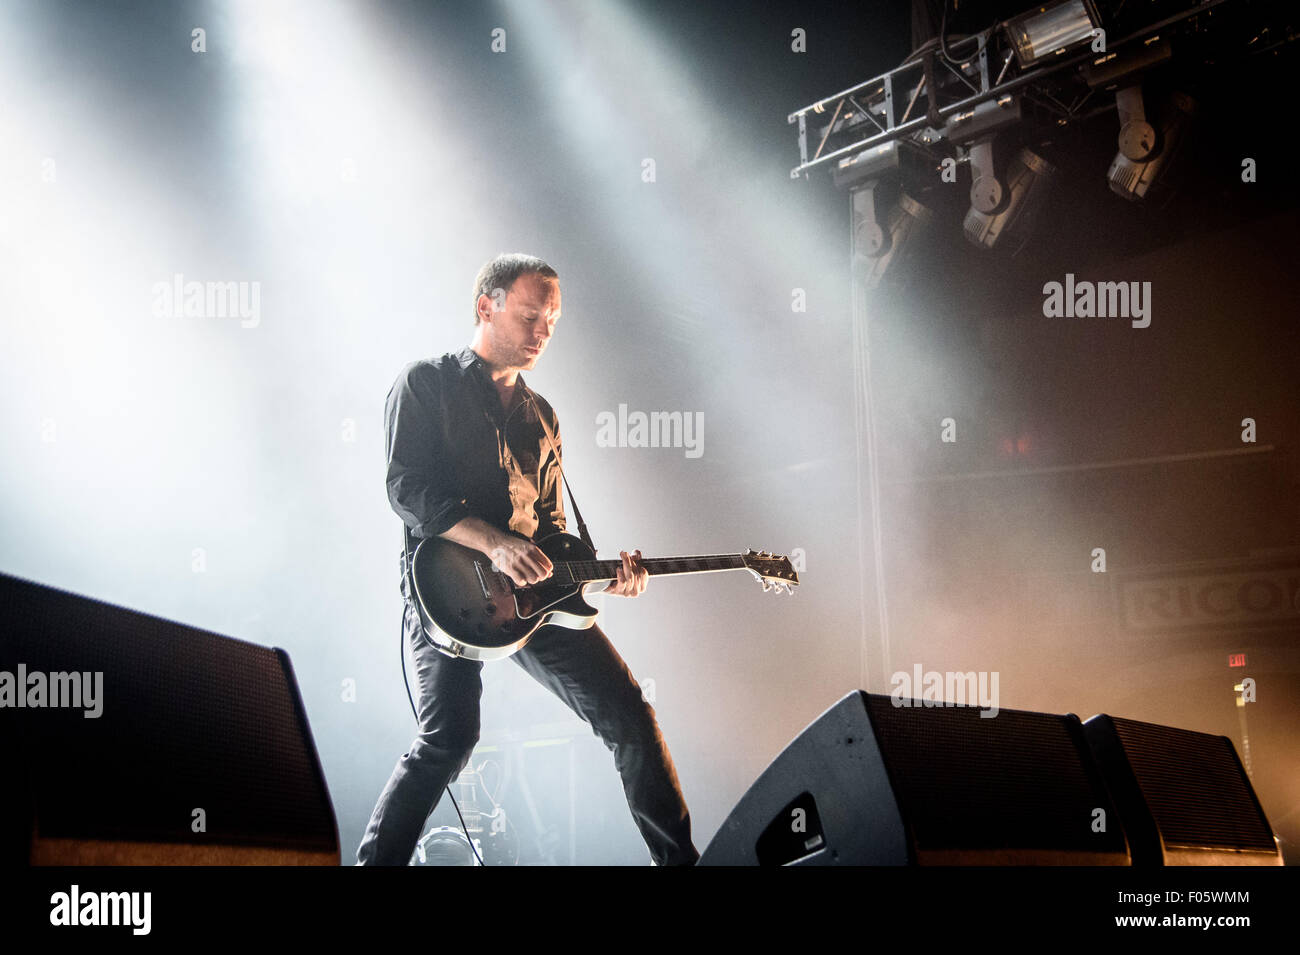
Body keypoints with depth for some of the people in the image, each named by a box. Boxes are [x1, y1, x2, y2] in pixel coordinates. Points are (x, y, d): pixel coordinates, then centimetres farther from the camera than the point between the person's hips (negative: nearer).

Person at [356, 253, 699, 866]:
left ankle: (679, 859, 6)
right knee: (448, 741, -20)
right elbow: (407, 487, -8)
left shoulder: (541, 415, 23)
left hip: (529, 587, 6)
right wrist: (494, 543, -20)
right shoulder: (426, 383, 5)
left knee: (626, 711, -3)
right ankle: (376, 862, -5)